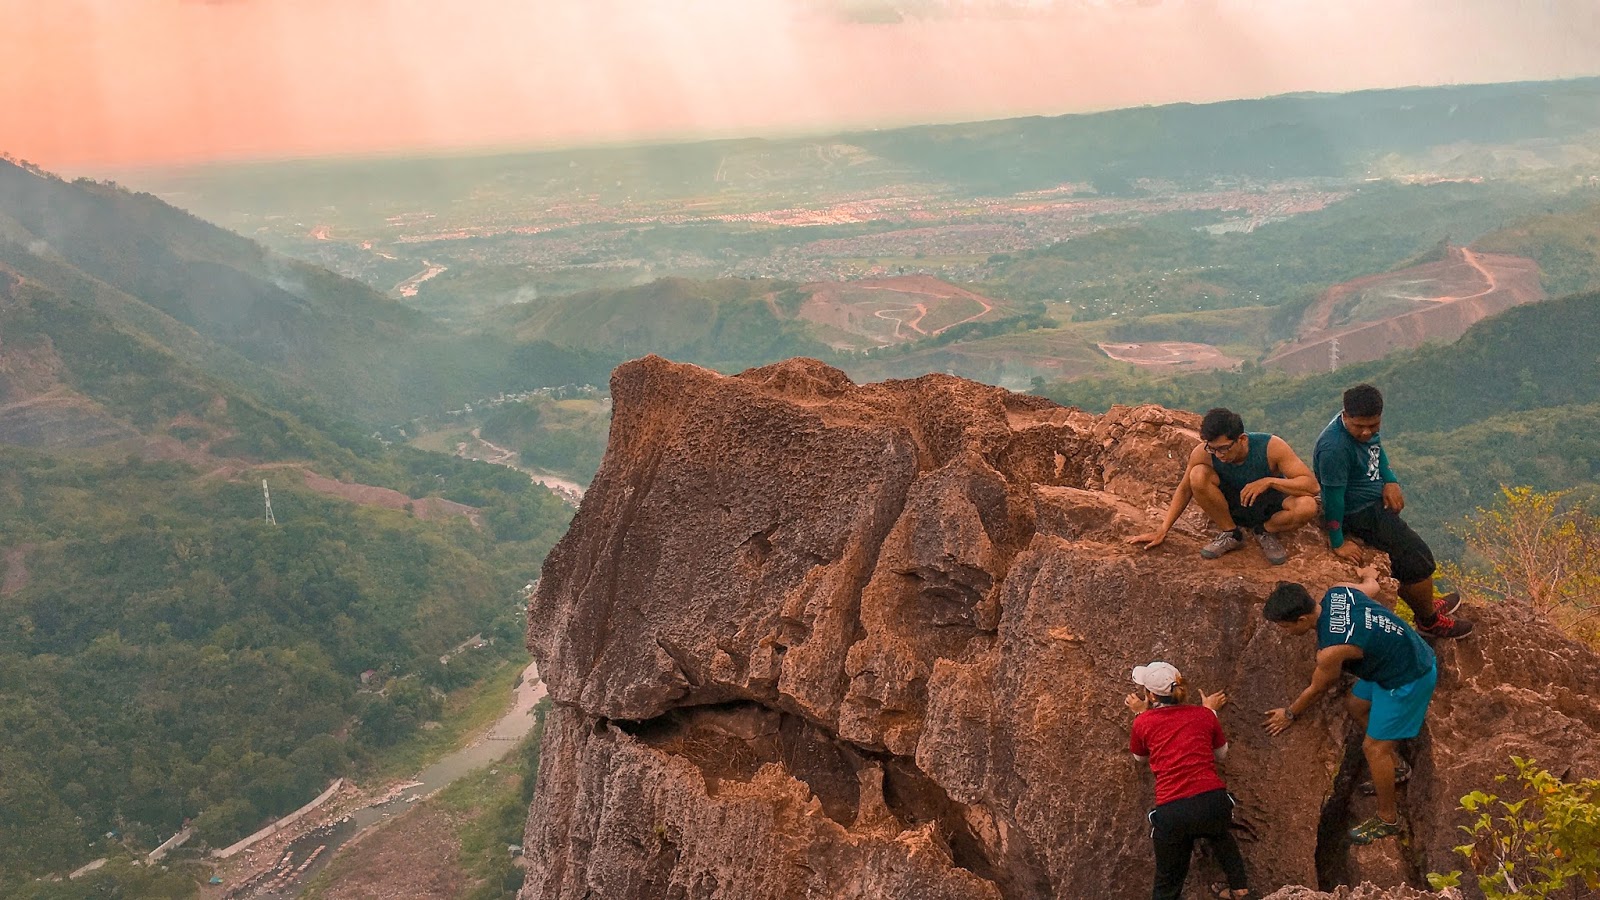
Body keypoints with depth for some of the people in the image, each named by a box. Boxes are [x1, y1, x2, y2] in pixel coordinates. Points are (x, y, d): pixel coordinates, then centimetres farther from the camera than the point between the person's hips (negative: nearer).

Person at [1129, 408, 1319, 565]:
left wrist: (1269, 481, -41)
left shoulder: (1271, 446, -29)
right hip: (1233, 507, 1)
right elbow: (1184, 489, -8)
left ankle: (1266, 531, -1)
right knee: (1198, 475, -29)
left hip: (1270, 505, -1)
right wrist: (1162, 531, -9)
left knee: (1307, 506, -35)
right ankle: (1231, 533, -7)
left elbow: (1312, 485, -28)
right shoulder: (1203, 452, -24)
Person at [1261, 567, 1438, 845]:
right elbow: (1372, 586, 15)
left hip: (1409, 680, -10)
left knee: (1374, 747, 0)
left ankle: (1388, 819, 18)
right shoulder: (1337, 591, -9)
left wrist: (1289, 714, 9)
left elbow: (1316, 689, -10)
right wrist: (1369, 574, 41)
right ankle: (1397, 766, 40)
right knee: (1355, 705, 23)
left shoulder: (1331, 650, -30)